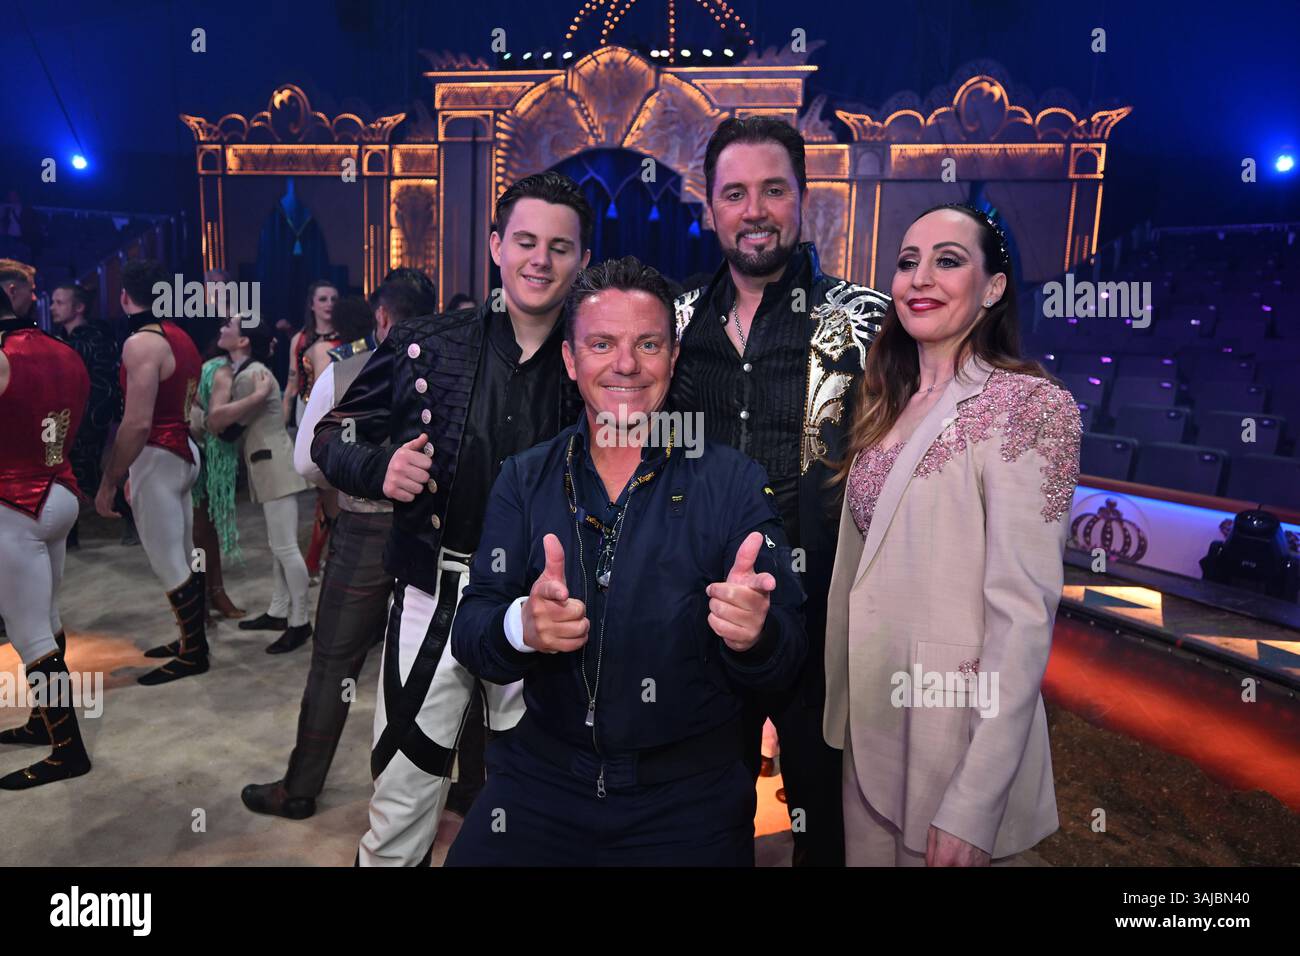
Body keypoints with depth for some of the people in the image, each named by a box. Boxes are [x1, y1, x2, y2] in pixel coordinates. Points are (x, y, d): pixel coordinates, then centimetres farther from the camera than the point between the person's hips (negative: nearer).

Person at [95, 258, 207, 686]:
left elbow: (137, 423, -24)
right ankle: (193, 637, 27)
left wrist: (109, 481, -17)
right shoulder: (181, 337, 10)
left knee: (168, 564, -1)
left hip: (156, 457, -9)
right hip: (184, 451, 9)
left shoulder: (141, 343, -17)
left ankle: (194, 654, 8)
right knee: (184, 557, 16)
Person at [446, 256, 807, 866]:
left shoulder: (736, 484, -8)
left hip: (691, 796, -1)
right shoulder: (525, 480, -1)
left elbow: (788, 654, -10)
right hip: (541, 780, 2)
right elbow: (470, 633, -7)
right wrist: (521, 626, -30)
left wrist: (754, 634, -33)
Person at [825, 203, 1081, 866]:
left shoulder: (1027, 404, -15)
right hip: (866, 719, 6)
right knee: (866, 852, 22)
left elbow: (1024, 612, -20)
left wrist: (974, 805, -22)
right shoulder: (888, 406, 7)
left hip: (956, 724, -6)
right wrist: (840, 702, 8)